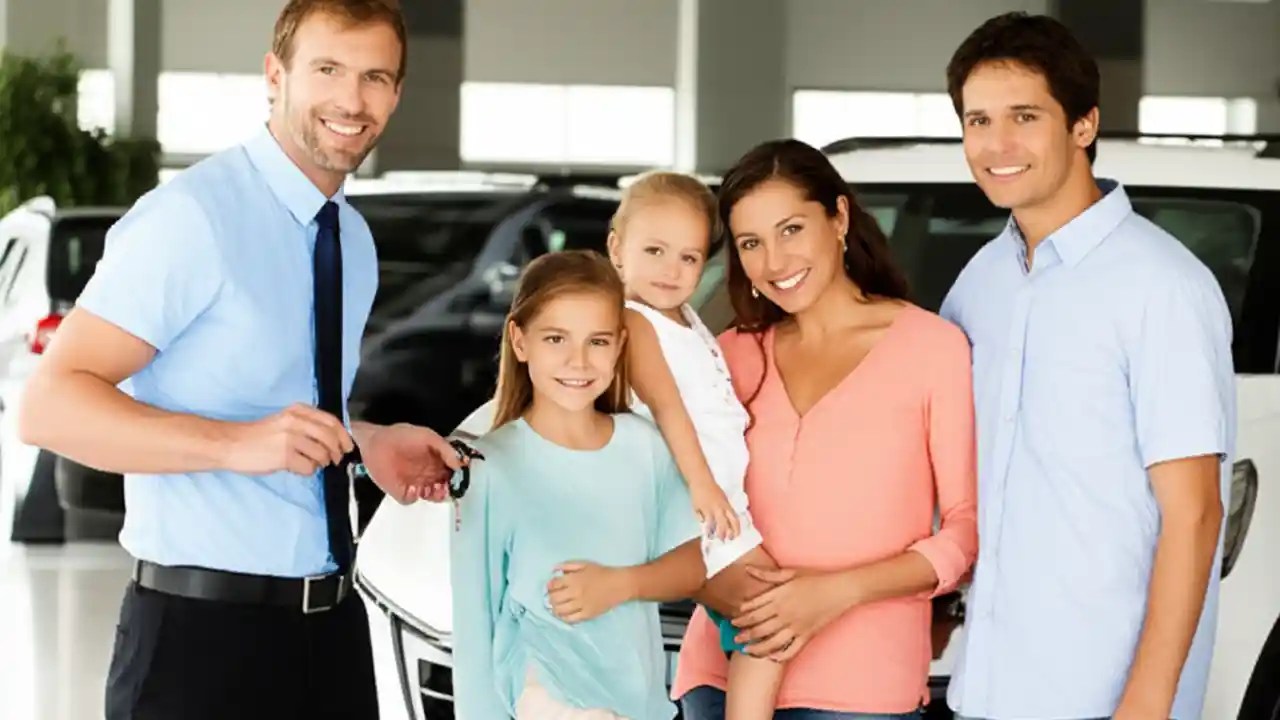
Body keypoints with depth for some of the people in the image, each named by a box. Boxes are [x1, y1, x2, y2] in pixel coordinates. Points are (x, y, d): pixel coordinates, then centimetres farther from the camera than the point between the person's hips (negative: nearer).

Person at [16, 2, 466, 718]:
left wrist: (370, 443, 8)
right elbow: (50, 406, -19)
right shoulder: (192, 217, -13)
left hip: (333, 625, 8)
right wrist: (238, 443, -29)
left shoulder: (354, 239, 14)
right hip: (203, 630, -8)